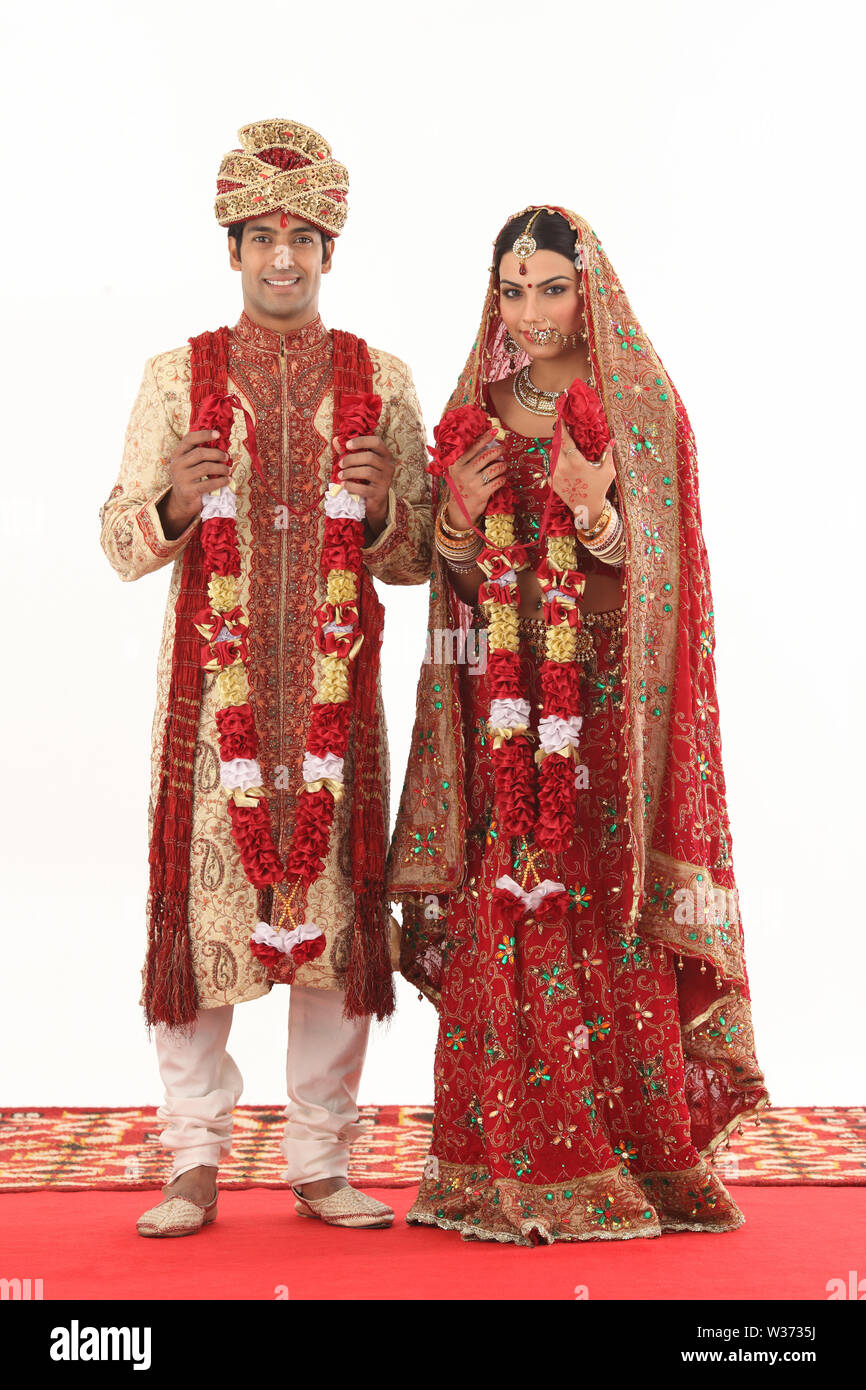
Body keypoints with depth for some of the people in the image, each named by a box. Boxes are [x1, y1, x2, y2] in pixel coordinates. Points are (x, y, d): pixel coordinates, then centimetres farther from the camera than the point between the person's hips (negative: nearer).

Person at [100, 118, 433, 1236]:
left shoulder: (381, 380, 9)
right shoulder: (177, 377, 8)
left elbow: (420, 562, 9)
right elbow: (122, 544, 5)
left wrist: (378, 510, -11)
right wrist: (174, 504, -15)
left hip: (336, 691, 1)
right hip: (214, 688, -1)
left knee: (337, 914, 1)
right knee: (203, 905, -2)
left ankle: (321, 1165, 13)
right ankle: (195, 1165, 10)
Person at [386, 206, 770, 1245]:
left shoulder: (643, 406, 2)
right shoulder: (477, 409, 12)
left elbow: (652, 574, -3)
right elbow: (464, 579, 11)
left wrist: (593, 507, -21)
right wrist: (458, 515, -9)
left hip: (608, 699, -3)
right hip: (504, 701, 3)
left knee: (611, 915, -5)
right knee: (505, 919, -1)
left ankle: (635, 1159, 8)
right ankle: (510, 1167, 8)